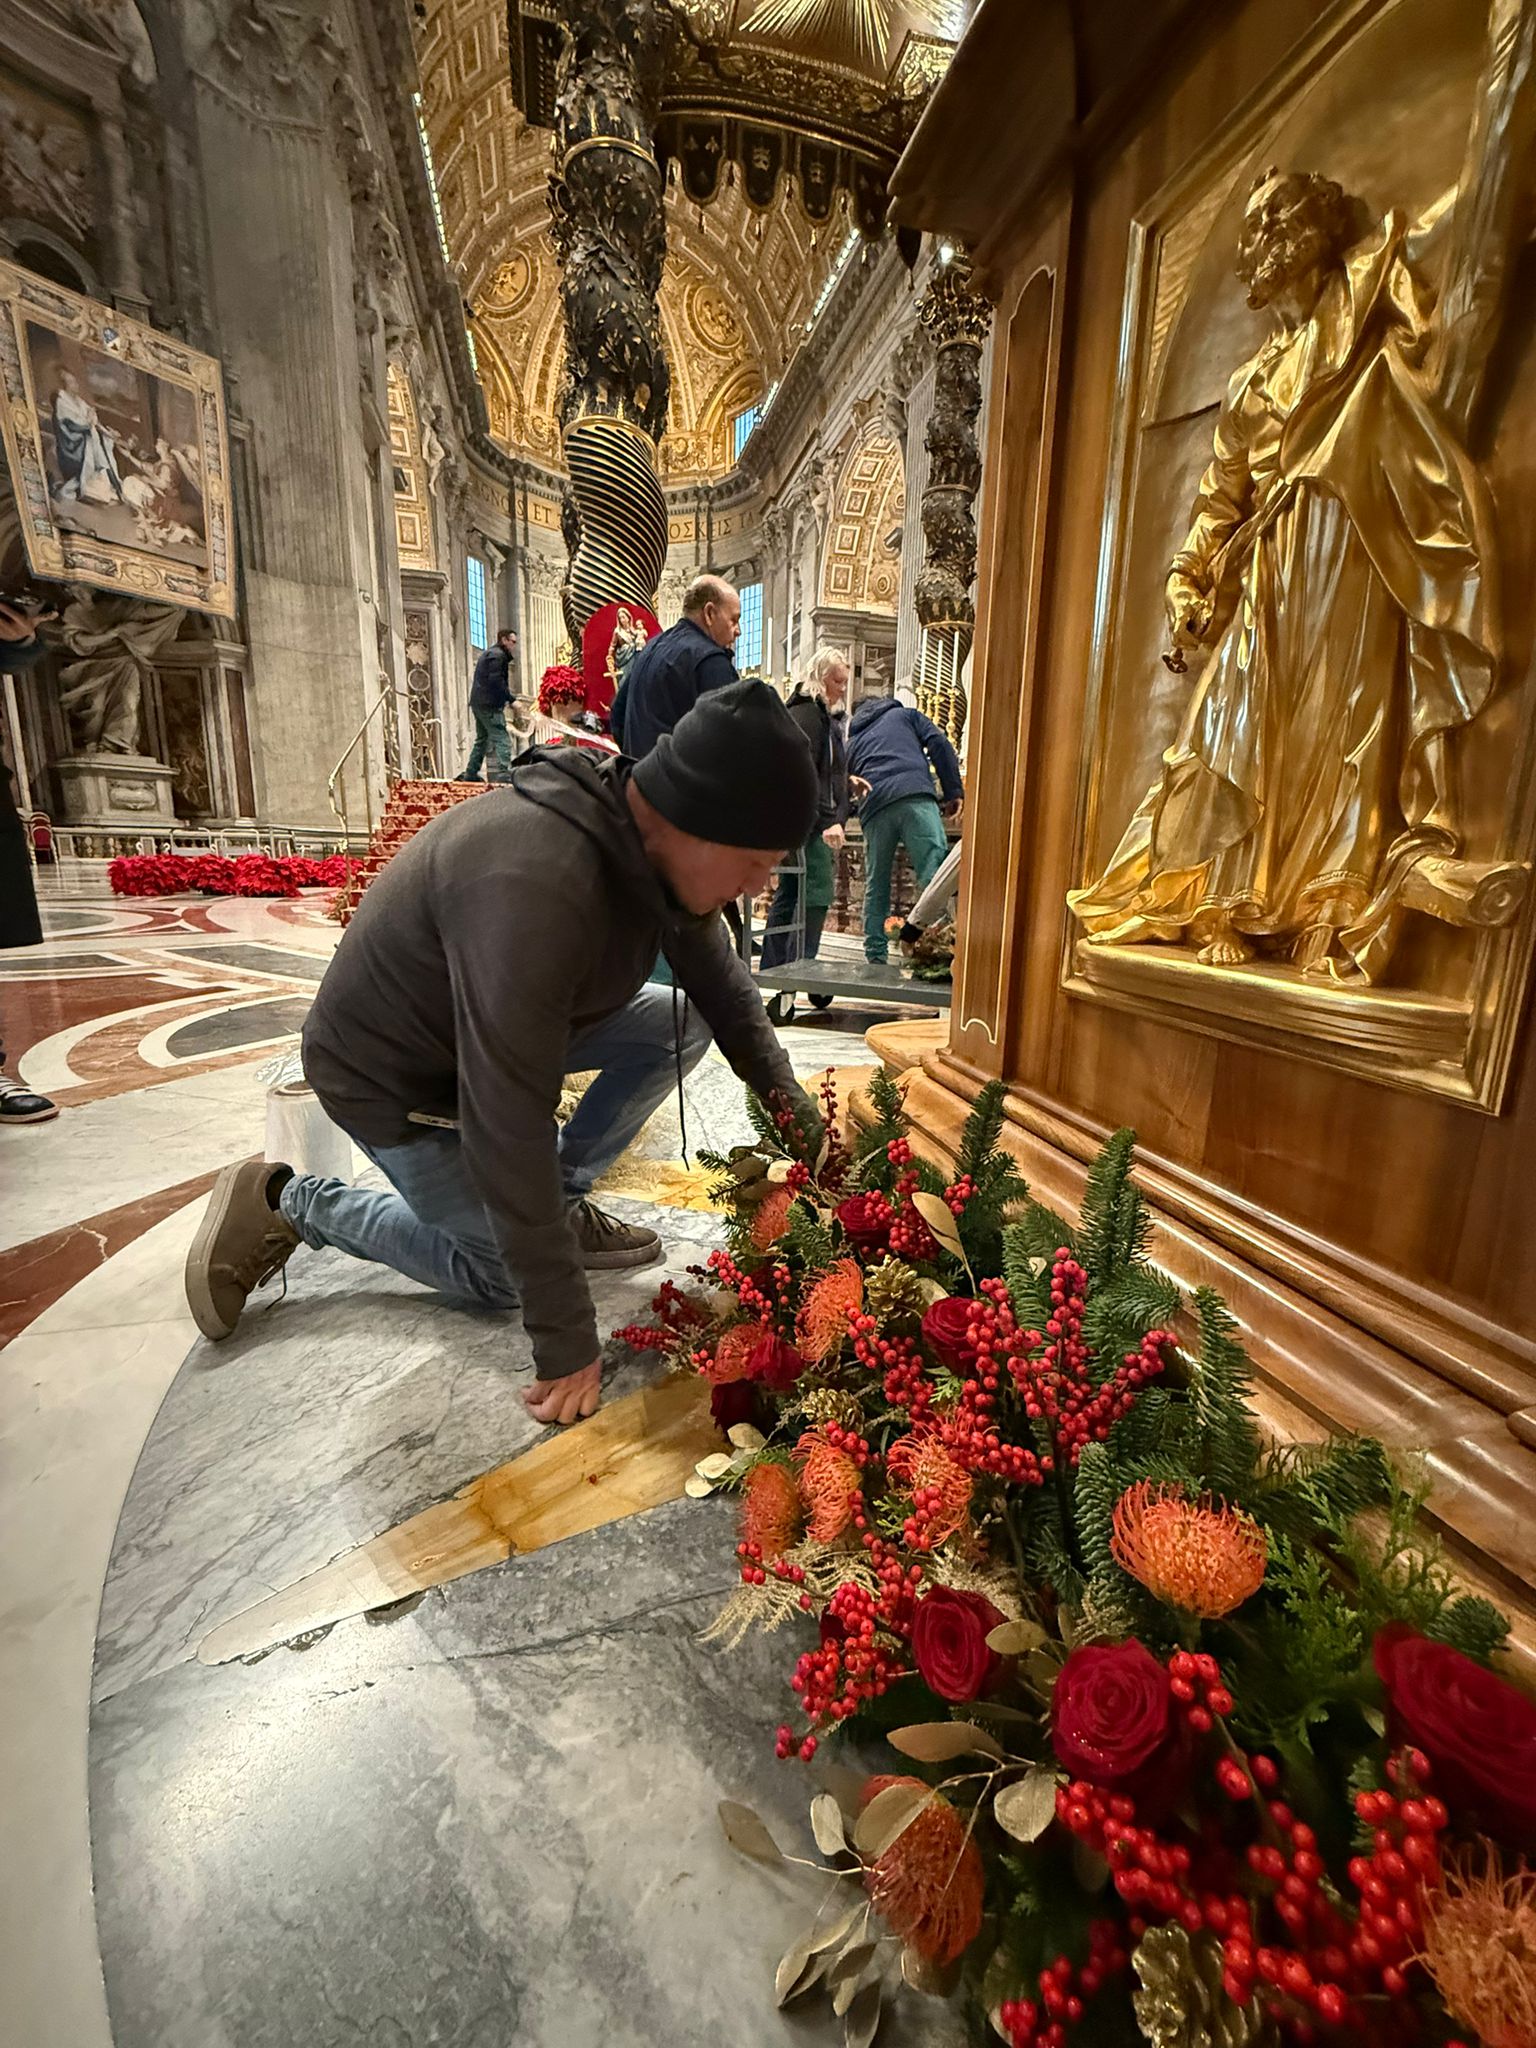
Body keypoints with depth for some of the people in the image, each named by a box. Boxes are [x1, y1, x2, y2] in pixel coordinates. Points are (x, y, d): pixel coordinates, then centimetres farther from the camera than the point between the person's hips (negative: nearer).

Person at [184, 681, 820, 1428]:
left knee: (680, 1024, -5)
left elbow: (723, 983, -1)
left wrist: (797, 1115, -5)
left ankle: (561, 1206, 8)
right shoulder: (533, 884, -42)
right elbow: (507, 1131, -38)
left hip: (512, 1021, 8)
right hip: (390, 1069, -7)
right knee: (500, 1274, 2)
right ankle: (288, 1203, 15)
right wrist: (565, 1340, -28)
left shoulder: (651, 836, -15)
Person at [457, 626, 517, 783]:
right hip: (489, 705, -11)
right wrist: (511, 699, -18)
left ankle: (470, 775, 24)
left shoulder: (489, 653, 24)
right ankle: (502, 776, -24)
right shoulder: (498, 655, -9)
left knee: (482, 739, 19)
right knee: (501, 741, -14)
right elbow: (496, 681, -20)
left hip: (478, 703, 11)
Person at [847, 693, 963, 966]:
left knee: (876, 887, 10)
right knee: (935, 874, -12)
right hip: (915, 796, -3)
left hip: (874, 807, 3)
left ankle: (875, 958, 8)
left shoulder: (853, 741, 35)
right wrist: (954, 792, 7)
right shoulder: (904, 714, 27)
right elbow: (938, 744, 11)